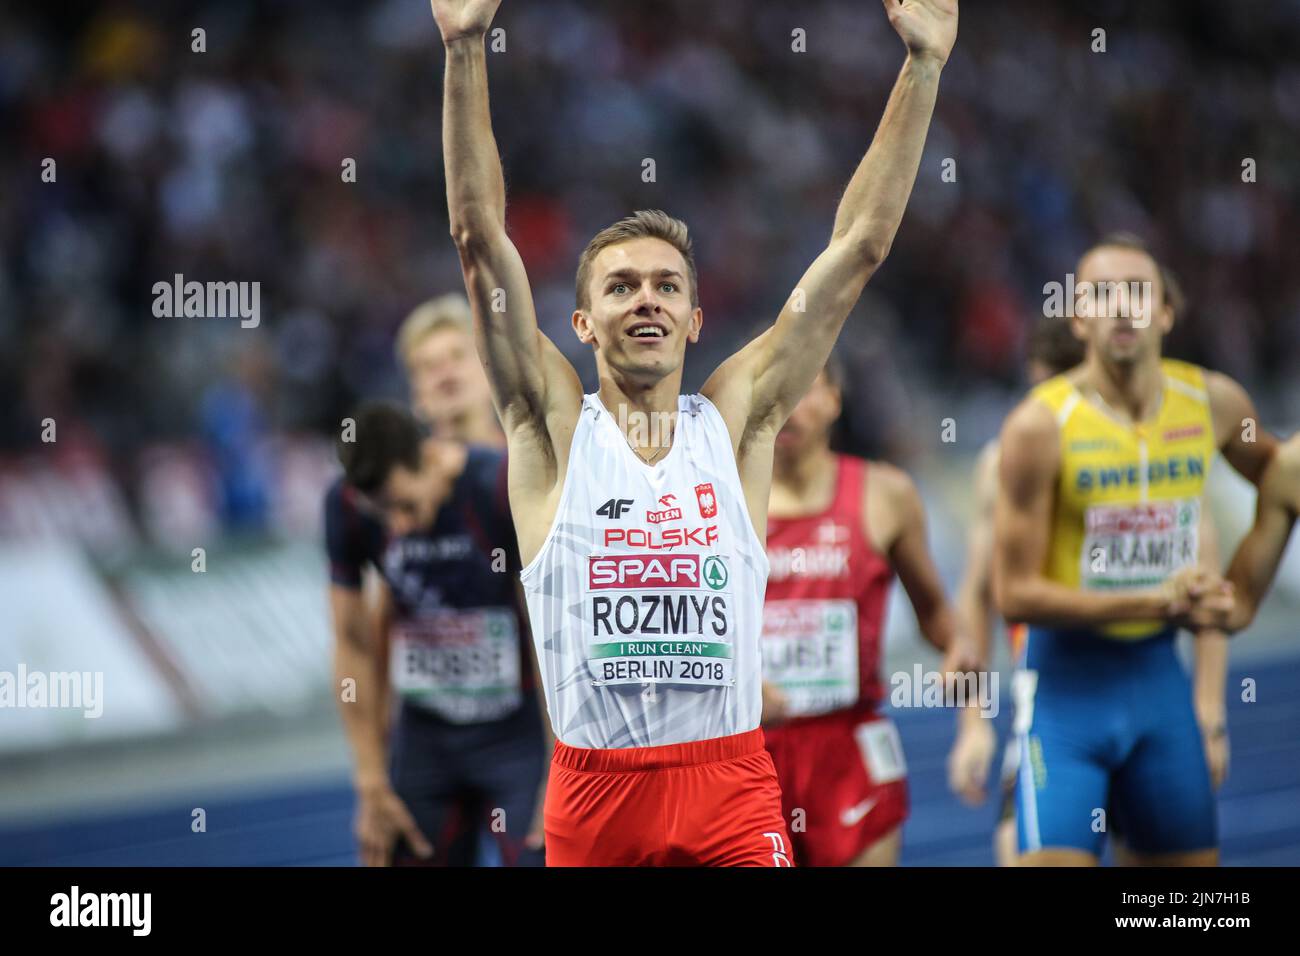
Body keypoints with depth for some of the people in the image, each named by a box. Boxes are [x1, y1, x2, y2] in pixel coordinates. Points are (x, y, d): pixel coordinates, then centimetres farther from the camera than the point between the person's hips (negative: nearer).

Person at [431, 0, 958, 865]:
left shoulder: (738, 421, 6)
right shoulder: (554, 427, 3)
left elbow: (861, 245, 5)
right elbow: (480, 235, -4)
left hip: (732, 791, 0)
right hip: (595, 790, 0)